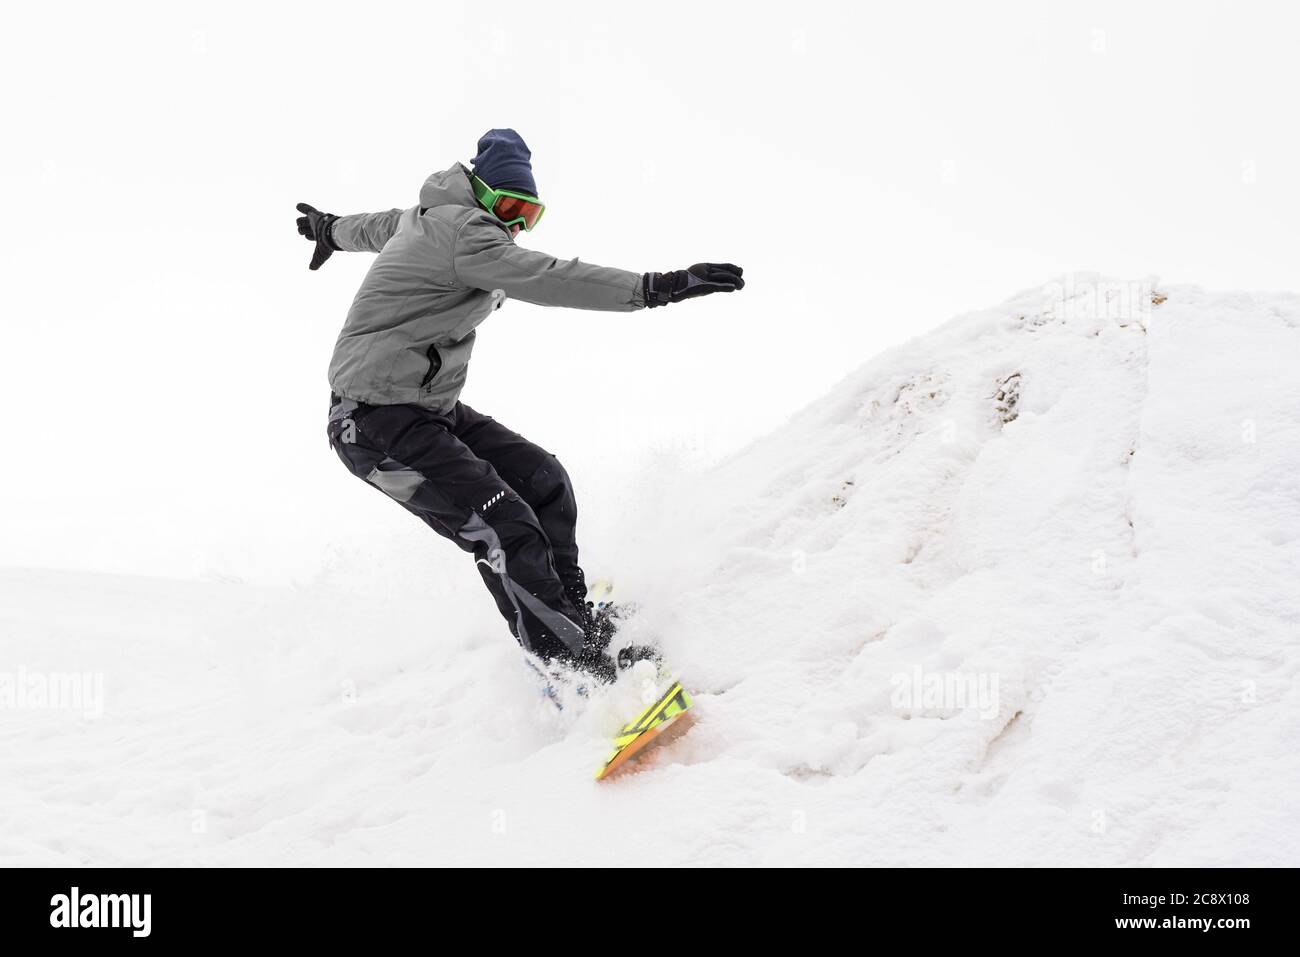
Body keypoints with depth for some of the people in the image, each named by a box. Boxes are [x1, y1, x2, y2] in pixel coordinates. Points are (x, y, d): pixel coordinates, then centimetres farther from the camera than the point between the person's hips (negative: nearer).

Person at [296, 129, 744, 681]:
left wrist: (331, 229, 60)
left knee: (542, 480, 7)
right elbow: (544, 278, -30)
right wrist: (656, 287, -36)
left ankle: (573, 617, 15)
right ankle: (578, 669, -21)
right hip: (378, 423, -11)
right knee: (505, 532, -22)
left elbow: (378, 226, 37)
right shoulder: (462, 230, -16)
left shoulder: (426, 218, 15)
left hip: (432, 409, 11)